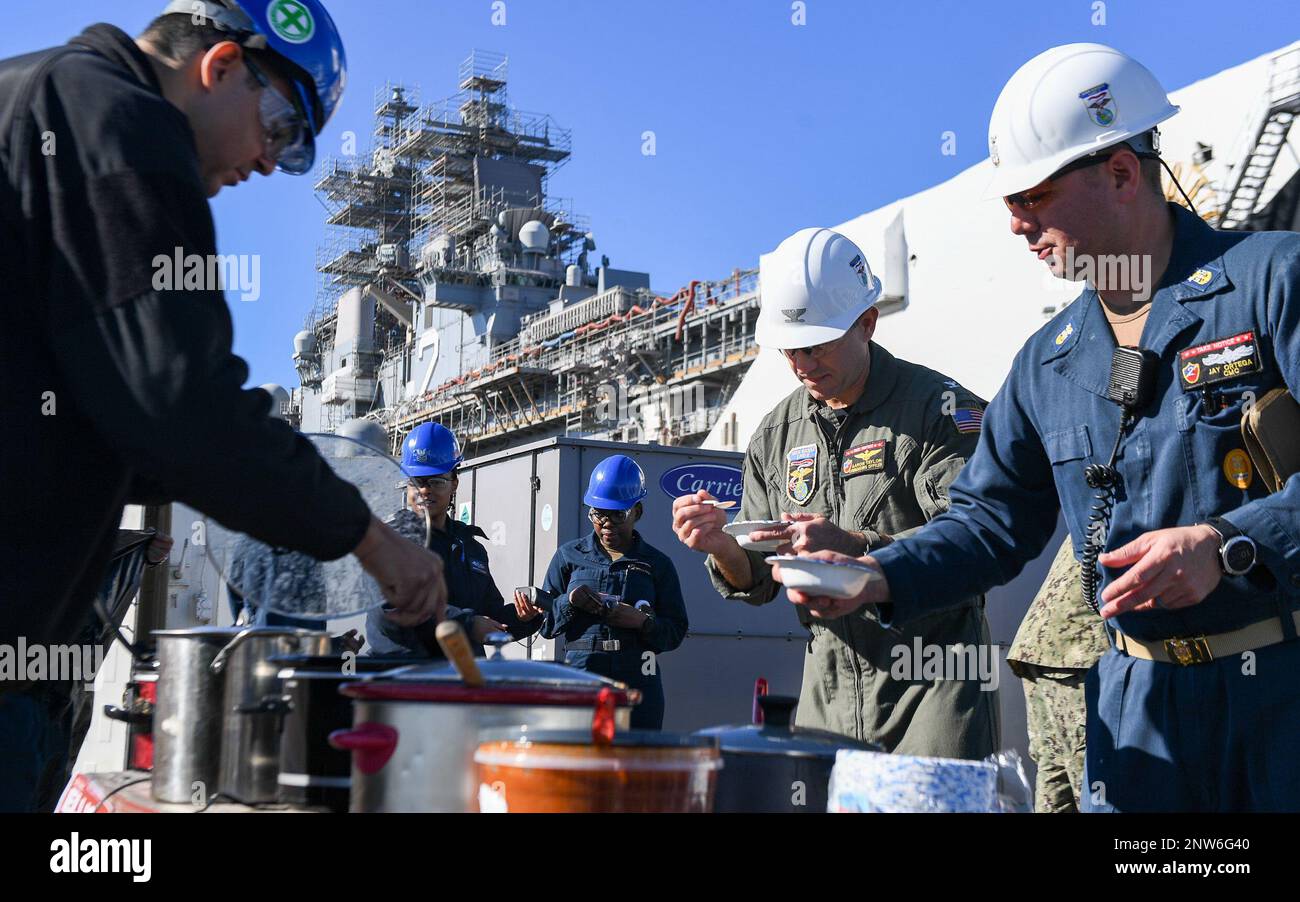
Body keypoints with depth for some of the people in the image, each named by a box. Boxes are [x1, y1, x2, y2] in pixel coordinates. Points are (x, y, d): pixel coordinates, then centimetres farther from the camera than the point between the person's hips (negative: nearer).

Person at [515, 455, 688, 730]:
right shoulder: (569, 556, 12)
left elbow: (676, 631, 8)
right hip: (580, 674, 0)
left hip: (638, 685, 0)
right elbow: (545, 624, 11)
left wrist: (644, 622, -10)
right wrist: (570, 602, -7)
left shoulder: (657, 564, 12)